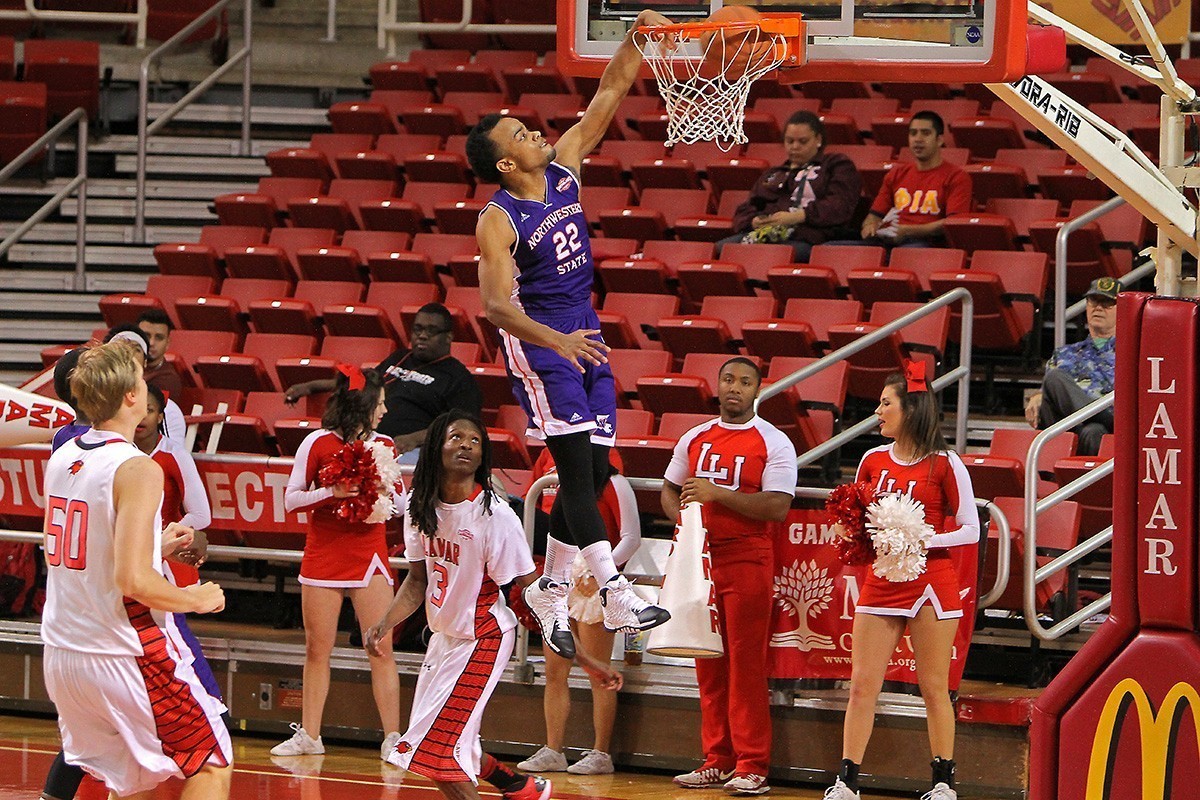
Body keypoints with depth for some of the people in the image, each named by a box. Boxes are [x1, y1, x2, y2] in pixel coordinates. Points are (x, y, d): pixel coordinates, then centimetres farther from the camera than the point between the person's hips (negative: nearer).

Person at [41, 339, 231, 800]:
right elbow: (133, 580, -24)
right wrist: (197, 600, -7)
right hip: (124, 655, -8)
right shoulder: (136, 469, -18)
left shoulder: (61, 459, 7)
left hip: (61, 654, 8)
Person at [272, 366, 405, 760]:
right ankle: (309, 736, 13)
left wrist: (382, 493, -10)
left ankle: (392, 738, -2)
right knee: (317, 649, 4)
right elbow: (291, 498, -3)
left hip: (369, 555, 1)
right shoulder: (318, 443, -5)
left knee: (381, 649, -5)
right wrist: (332, 492, -18)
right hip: (323, 554, -1)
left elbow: (401, 502, 12)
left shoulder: (384, 445, 5)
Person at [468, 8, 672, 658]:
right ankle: (615, 593, -23)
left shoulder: (562, 168, 3)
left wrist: (638, 39, -6)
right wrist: (556, 340, -40)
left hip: (584, 333, 8)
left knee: (593, 472, 6)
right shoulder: (498, 220, -16)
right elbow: (497, 304, -25)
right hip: (537, 341, -7)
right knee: (577, 466, -16)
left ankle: (550, 591, 18)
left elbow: (608, 97, 5)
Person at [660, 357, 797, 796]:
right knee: (708, 662, 6)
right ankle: (717, 761, 12)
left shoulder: (773, 443, -3)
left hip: (747, 560, -5)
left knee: (746, 661, -7)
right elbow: (670, 489, 22)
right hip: (699, 557, 5)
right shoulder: (695, 439, 13)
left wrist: (716, 493, -20)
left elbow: (777, 506, -13)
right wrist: (683, 516, 0)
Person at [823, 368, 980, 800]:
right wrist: (855, 534, -2)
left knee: (934, 687, 1)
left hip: (930, 583, -5)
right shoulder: (873, 461, 9)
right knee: (862, 685, -1)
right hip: (880, 583, 5)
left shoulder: (944, 464, -6)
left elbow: (970, 530, -5)